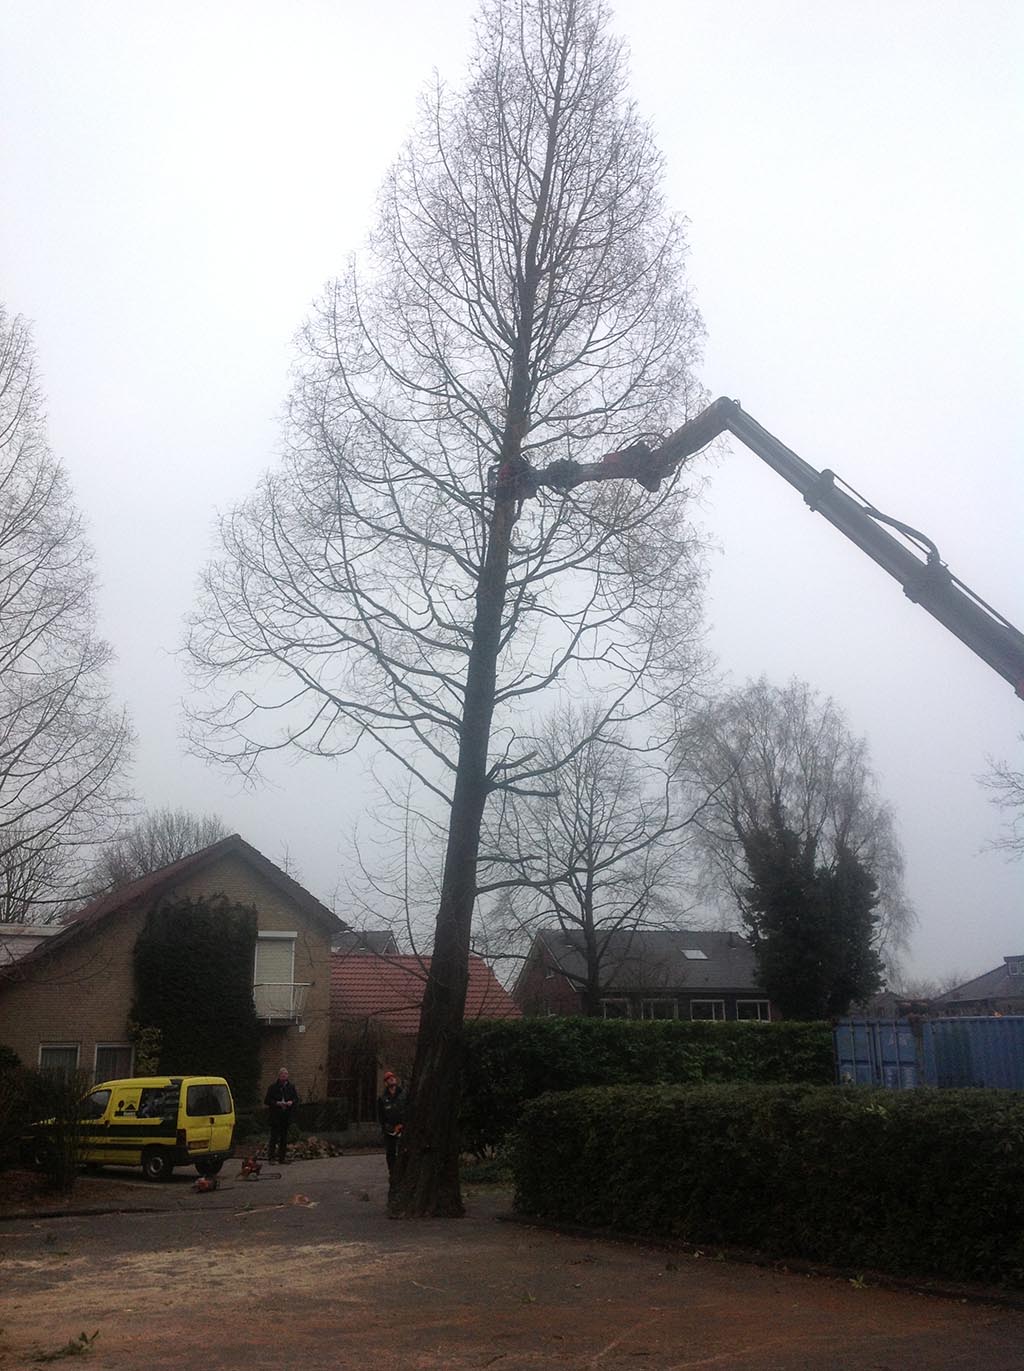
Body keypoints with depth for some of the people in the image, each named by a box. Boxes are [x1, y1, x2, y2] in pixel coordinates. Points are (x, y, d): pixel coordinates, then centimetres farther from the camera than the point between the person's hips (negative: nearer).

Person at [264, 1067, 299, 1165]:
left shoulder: (291, 1087, 9)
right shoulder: (273, 1087, -2)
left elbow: (296, 1099, 14)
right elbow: (267, 1101, -2)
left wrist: (291, 1102, -7)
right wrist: (277, 1103, -16)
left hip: (287, 1116, 4)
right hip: (275, 1116, -4)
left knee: (284, 1138, 8)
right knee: (274, 1136, -7)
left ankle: (282, 1157, 15)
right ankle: (270, 1156, 3)